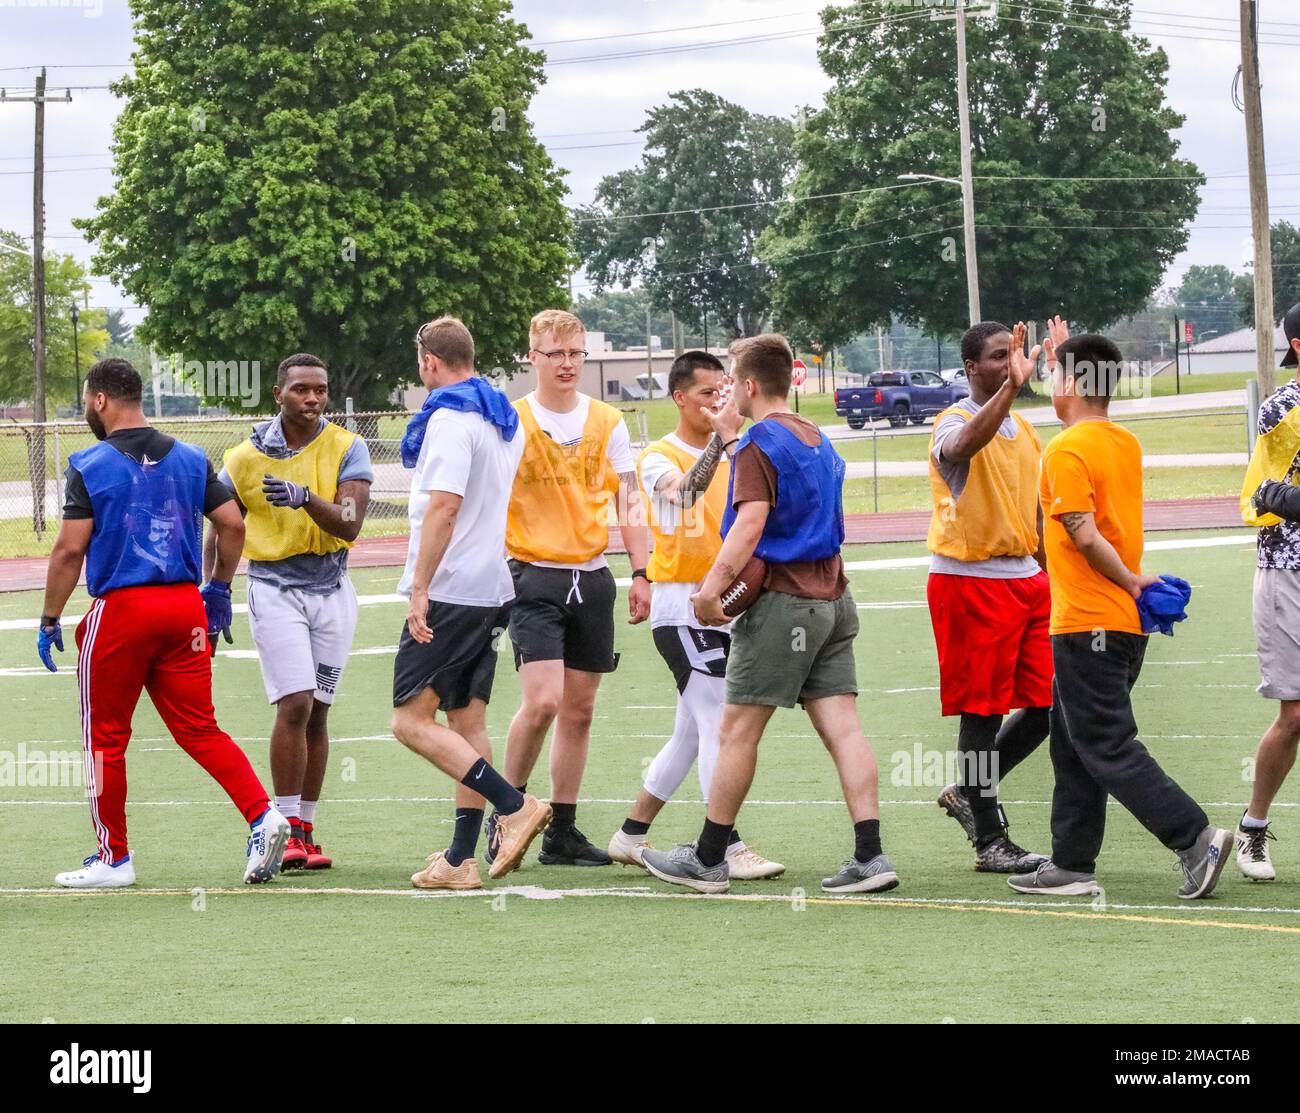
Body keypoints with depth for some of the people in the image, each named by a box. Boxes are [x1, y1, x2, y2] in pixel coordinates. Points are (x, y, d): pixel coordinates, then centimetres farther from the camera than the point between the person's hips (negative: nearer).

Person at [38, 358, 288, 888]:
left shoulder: (89, 465, -6)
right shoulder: (189, 458, 8)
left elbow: (70, 550, -10)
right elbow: (232, 525, 7)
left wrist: (49, 621, -3)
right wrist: (219, 590, 20)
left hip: (121, 609, -5)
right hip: (185, 606, 5)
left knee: (106, 738, 7)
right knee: (199, 729, 8)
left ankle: (113, 858, 13)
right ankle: (263, 815, -11)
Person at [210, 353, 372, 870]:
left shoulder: (346, 449, -2)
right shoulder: (247, 457, -1)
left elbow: (350, 525, -15)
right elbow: (221, 533, 10)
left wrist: (306, 497, -31)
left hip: (332, 589, 2)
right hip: (275, 588, -2)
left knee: (316, 711, 6)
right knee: (294, 705, -15)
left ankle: (305, 830, 14)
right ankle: (287, 828, -10)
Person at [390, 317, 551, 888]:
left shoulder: (450, 418, -14)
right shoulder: (505, 420, 15)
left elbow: (444, 505, -22)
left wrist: (420, 590, -21)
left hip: (450, 592, -9)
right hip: (493, 589, 9)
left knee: (412, 719, -6)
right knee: (467, 721, 10)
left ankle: (514, 805, -15)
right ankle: (461, 859, 9)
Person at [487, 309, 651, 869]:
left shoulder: (608, 423, 8)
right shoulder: (512, 422, -2)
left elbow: (628, 503, 10)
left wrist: (640, 575, 3)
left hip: (592, 577, 4)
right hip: (535, 575, -4)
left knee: (579, 709, 6)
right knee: (543, 699, -17)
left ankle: (562, 832, 13)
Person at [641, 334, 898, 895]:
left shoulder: (758, 444, -9)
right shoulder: (816, 439, 17)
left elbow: (751, 522, -21)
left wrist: (710, 589, -24)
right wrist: (732, 436, 42)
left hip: (782, 602, -8)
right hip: (831, 597, 8)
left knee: (739, 729, 1)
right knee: (841, 727, 2)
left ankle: (708, 859, 7)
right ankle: (869, 855, -8)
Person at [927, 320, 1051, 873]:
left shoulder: (1022, 428, 16)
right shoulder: (955, 422, -10)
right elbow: (964, 446, -36)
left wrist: (1049, 574, 18)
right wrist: (1012, 386, -46)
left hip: (1026, 578, 8)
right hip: (969, 580, -8)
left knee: (1046, 704, 5)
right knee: (983, 711, -3)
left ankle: (969, 793, 23)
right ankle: (990, 841, 3)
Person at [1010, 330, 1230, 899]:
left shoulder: (1065, 452, -16)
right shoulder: (1126, 444, 9)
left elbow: (1086, 536, -24)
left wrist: (1130, 581, -12)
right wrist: (1066, 356, 32)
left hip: (1086, 627, -9)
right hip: (1123, 622, 9)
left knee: (1108, 748, -6)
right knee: (1073, 746, 15)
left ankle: (1195, 837, -14)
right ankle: (1071, 865, 18)